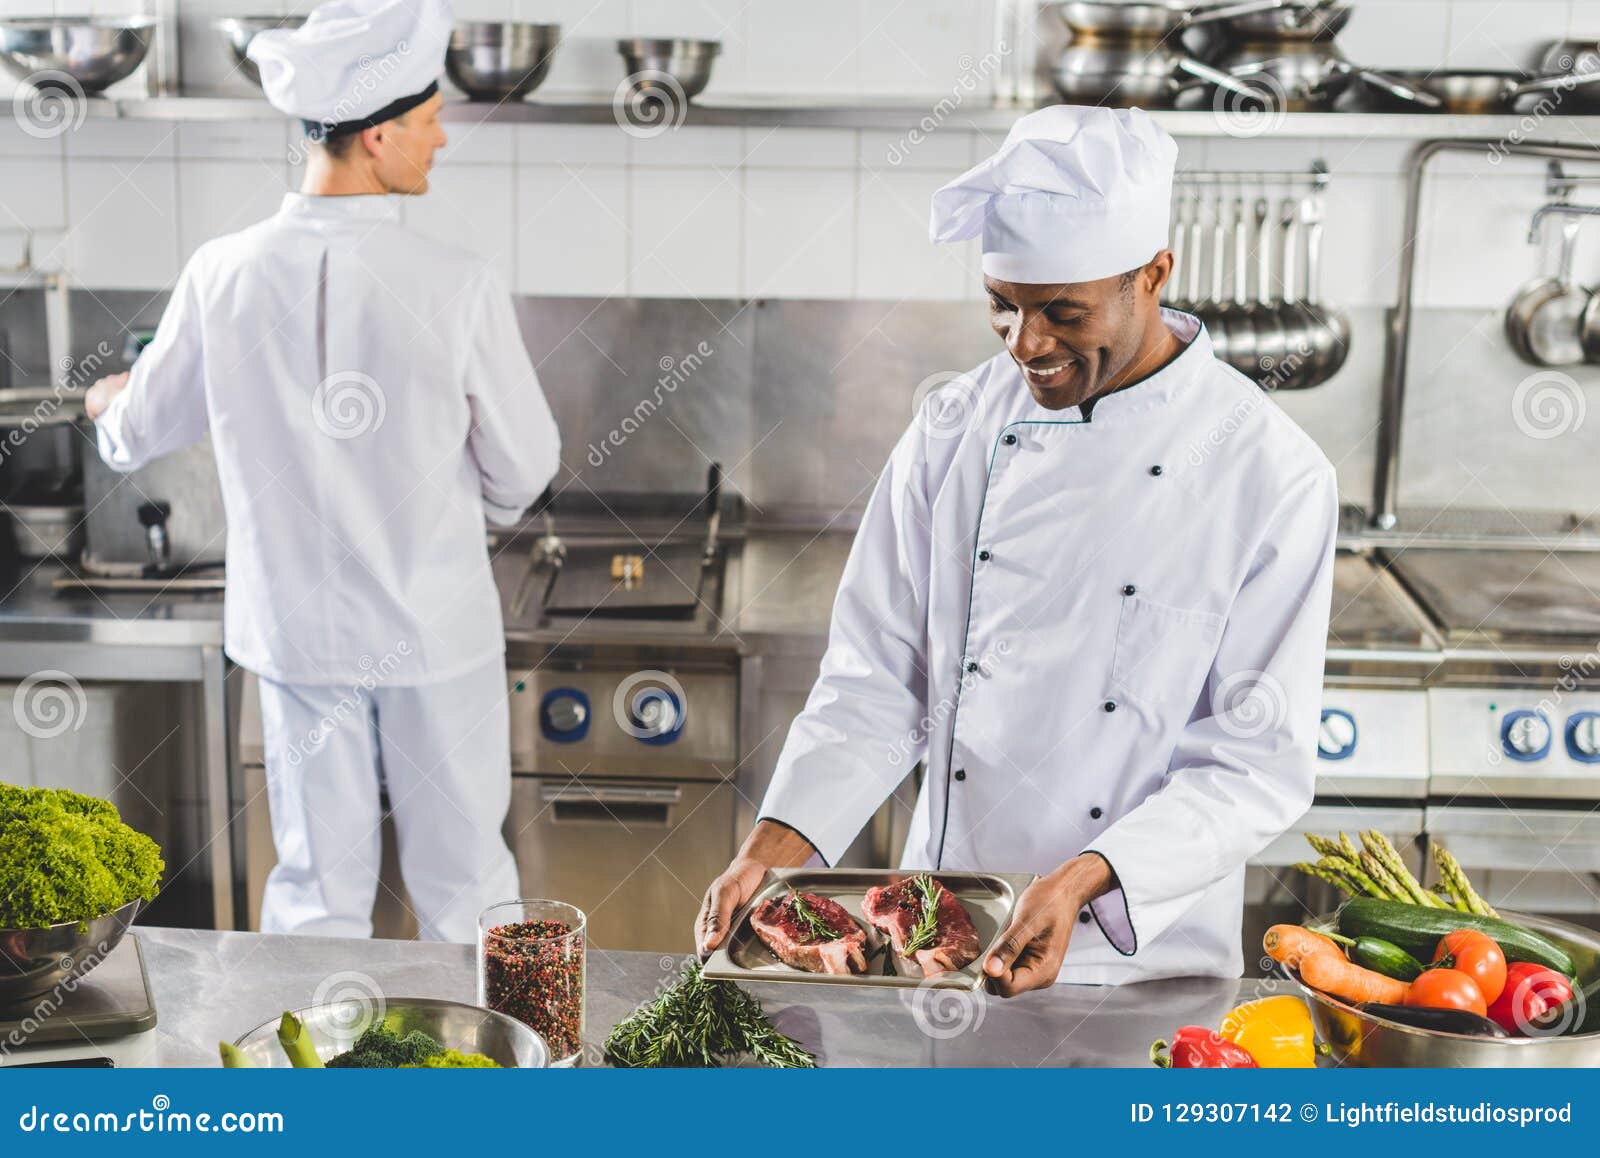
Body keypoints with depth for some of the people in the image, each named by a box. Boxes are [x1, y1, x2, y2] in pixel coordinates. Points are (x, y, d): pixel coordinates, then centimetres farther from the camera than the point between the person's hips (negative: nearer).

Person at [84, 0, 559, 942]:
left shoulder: (224, 276, -10)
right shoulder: (458, 288, -18)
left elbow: (146, 431, 7)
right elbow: (525, 468, -6)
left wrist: (114, 402, 32)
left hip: (298, 627, 3)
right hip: (437, 629, -2)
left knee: (319, 890, 16)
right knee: (463, 880, 14)